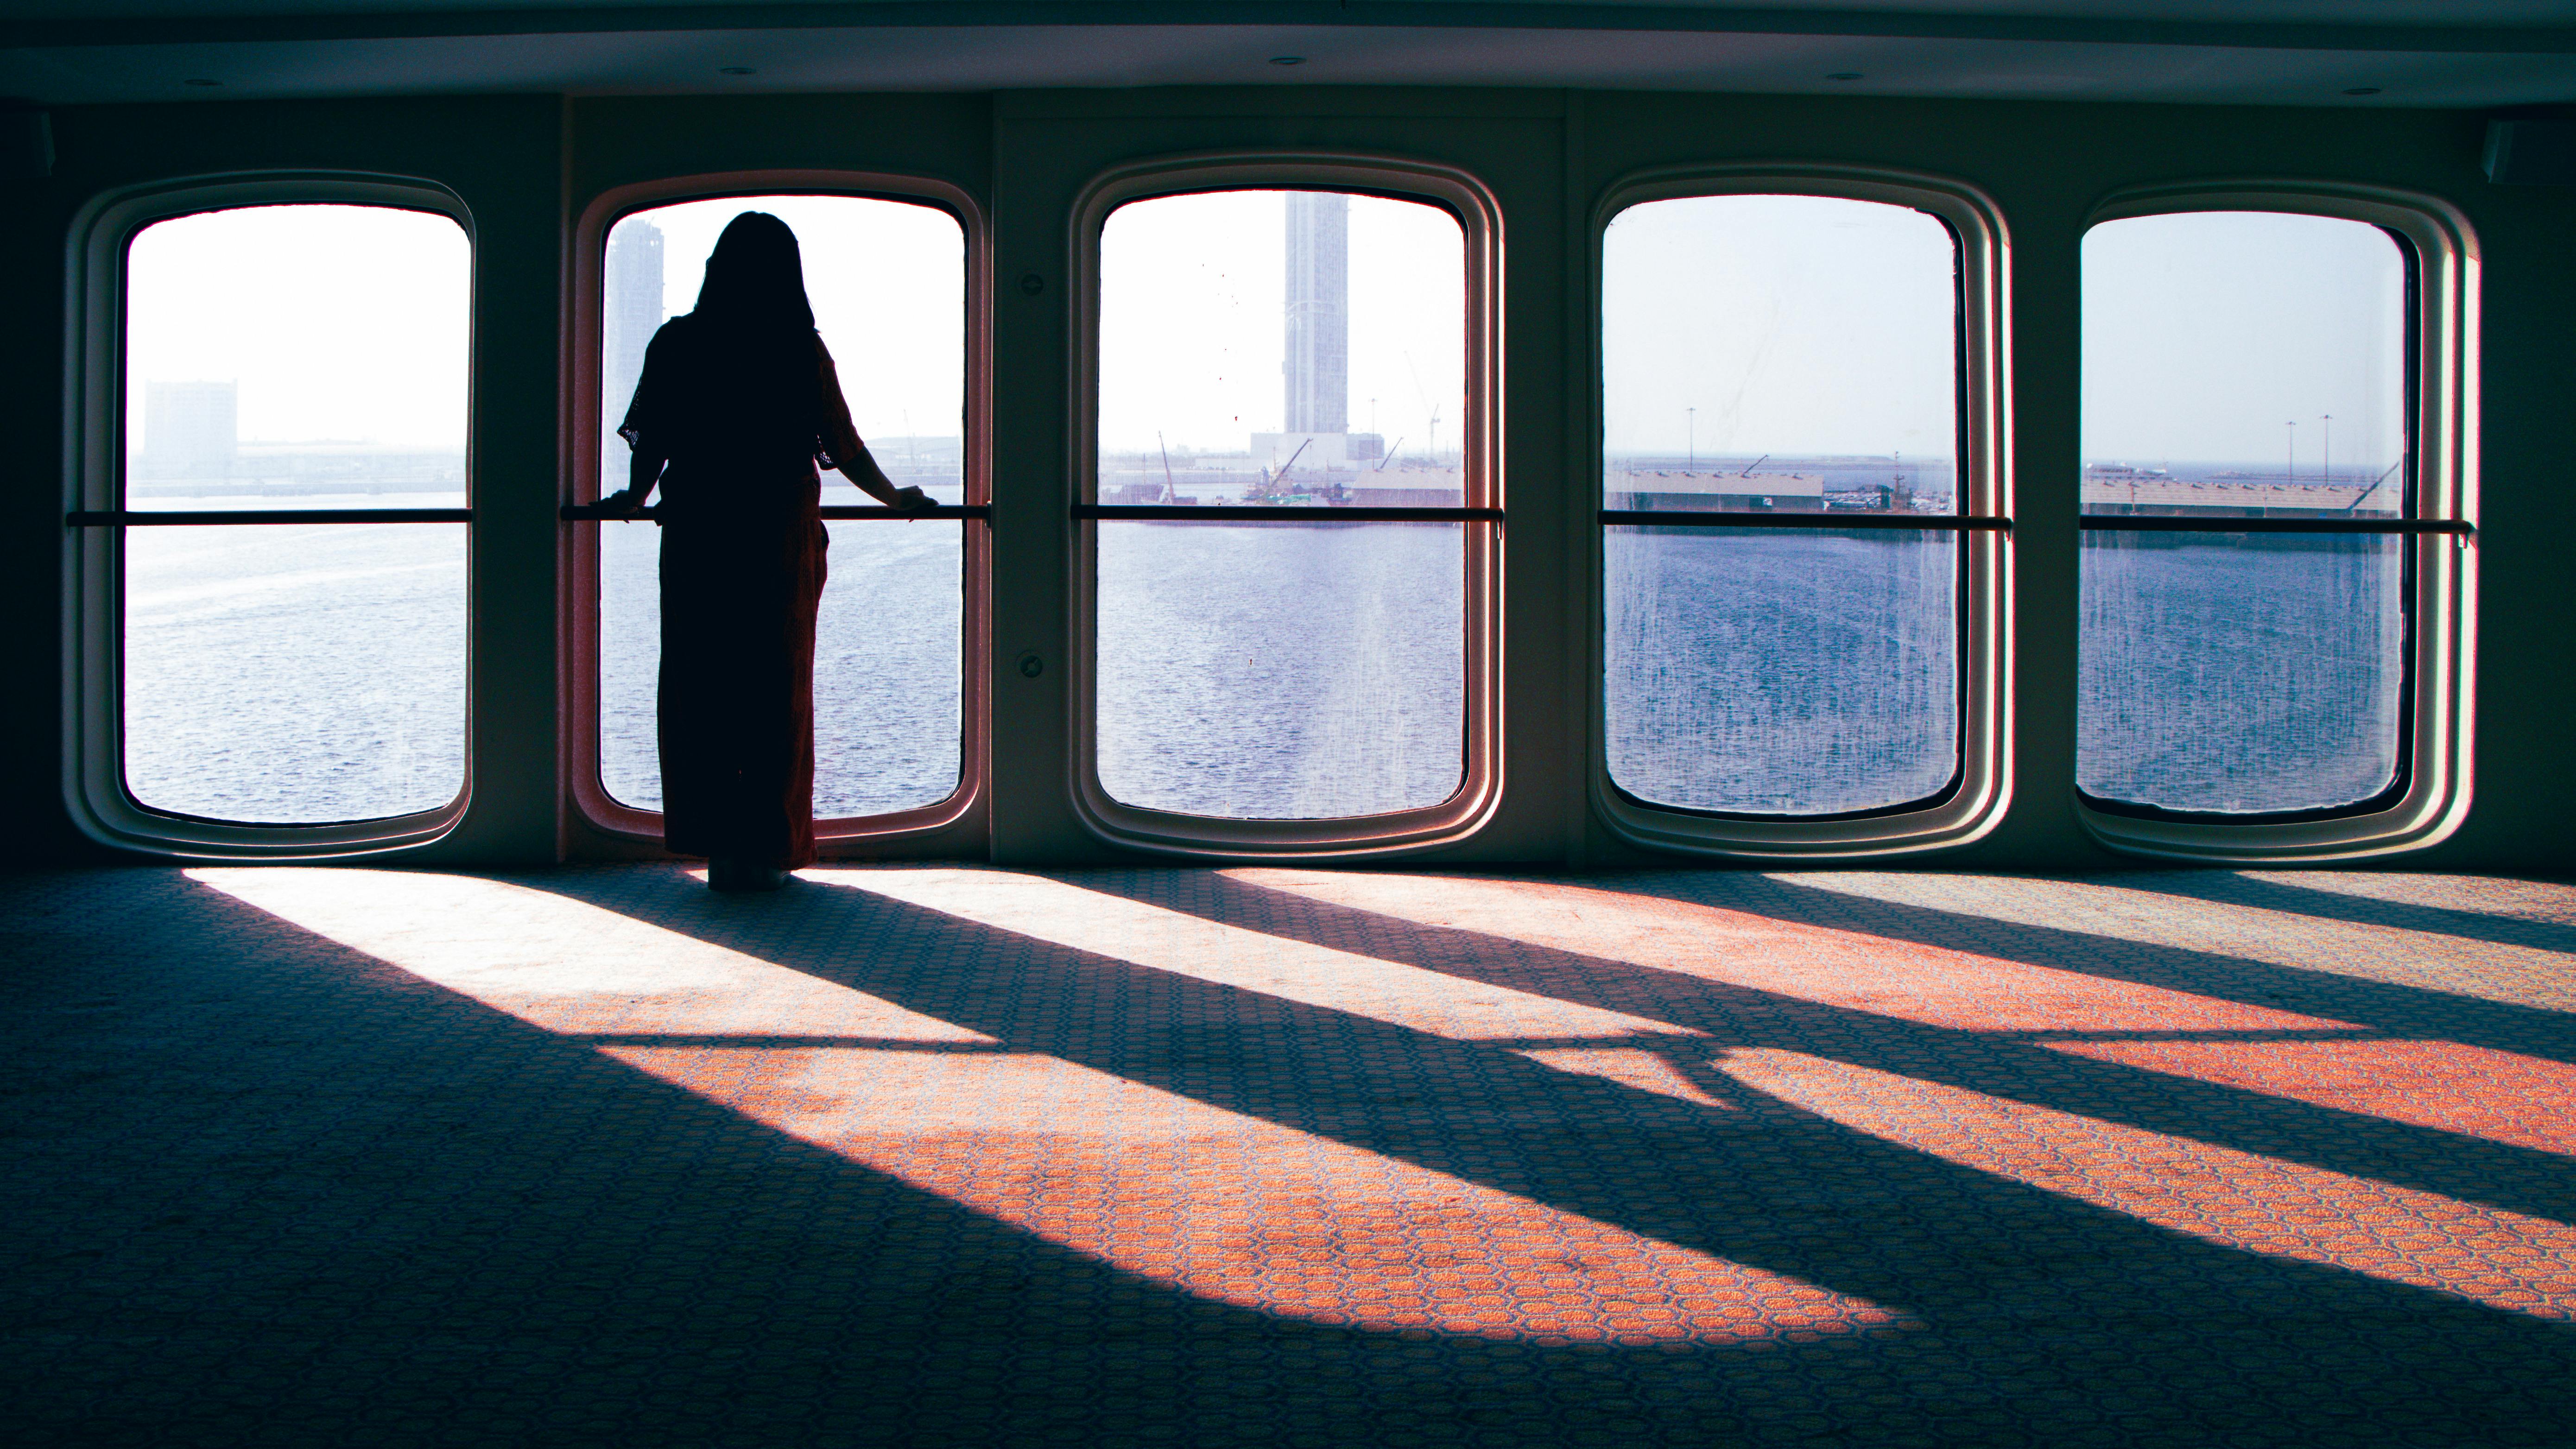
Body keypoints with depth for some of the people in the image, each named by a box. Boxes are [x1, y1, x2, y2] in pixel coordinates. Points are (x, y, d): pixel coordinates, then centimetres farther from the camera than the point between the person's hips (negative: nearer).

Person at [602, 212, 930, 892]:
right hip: (784, 530, 0)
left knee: (699, 687, 6)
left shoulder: (676, 344, -1)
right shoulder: (803, 351, -2)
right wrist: (896, 498, 19)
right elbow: (844, 447, 2)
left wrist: (632, 499, 19)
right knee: (778, 688, 7)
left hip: (696, 531, 0)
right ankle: (769, 852, 8)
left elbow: (651, 444, -1)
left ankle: (719, 848, 5)